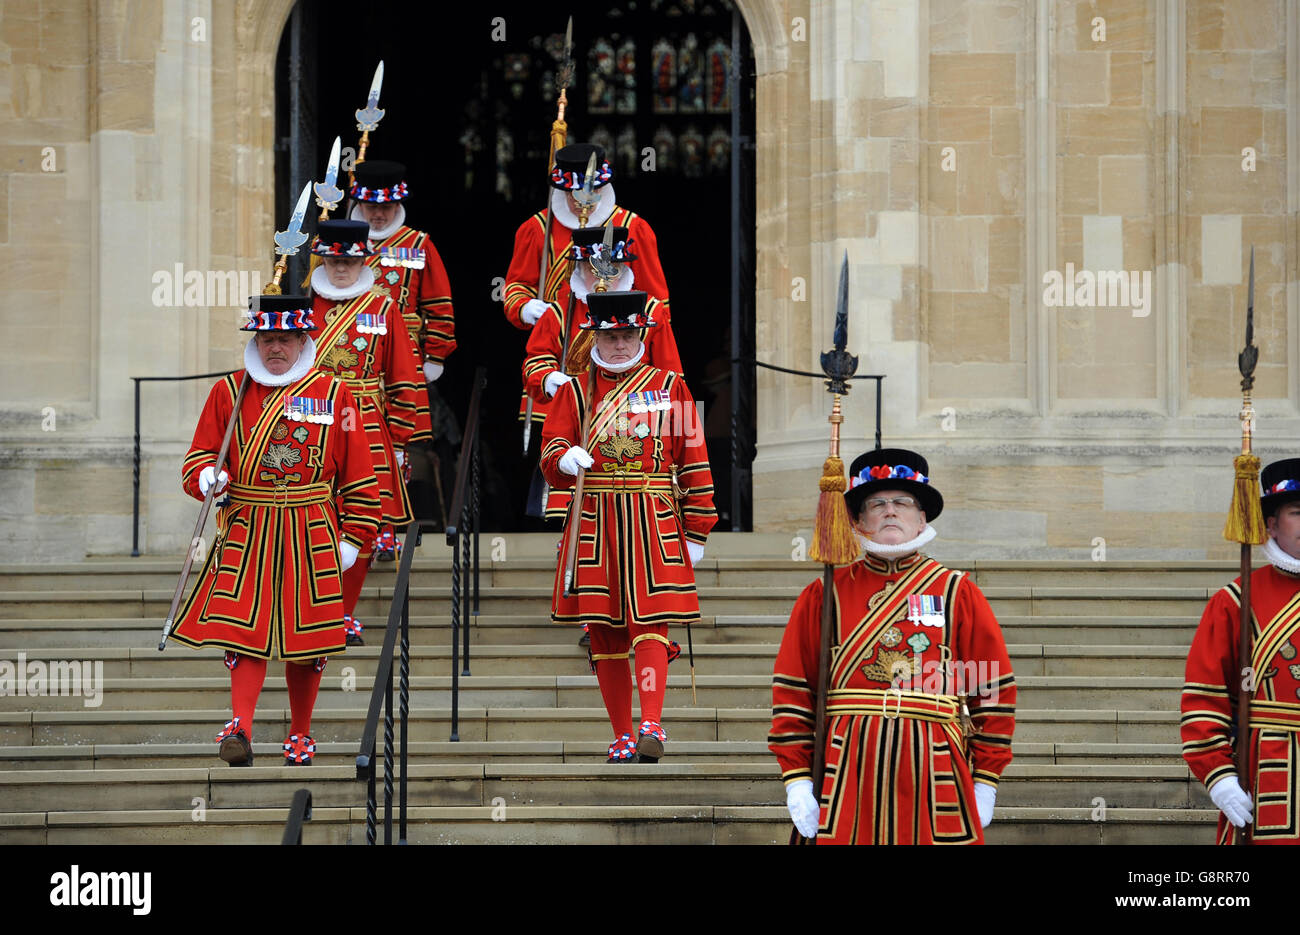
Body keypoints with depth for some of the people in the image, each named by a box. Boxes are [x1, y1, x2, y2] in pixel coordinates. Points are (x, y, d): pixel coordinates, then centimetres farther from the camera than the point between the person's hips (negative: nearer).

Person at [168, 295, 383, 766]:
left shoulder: (333, 393, 4)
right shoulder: (229, 391, 5)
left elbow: (358, 474, 6)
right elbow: (199, 455, 9)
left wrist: (353, 537, 2)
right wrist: (206, 476, -15)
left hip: (312, 537, 0)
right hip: (246, 533, 0)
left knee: (307, 639, 6)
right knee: (245, 628, -12)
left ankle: (300, 736, 19)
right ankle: (240, 728, -19)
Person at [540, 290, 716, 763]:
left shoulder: (670, 387, 7)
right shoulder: (574, 391, 10)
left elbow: (694, 461, 6)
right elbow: (550, 450, 3)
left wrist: (696, 532, 2)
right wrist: (566, 459, -22)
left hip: (654, 523, -2)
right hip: (594, 524, 2)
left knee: (649, 624, -13)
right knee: (605, 632, 3)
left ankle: (651, 726, -18)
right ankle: (622, 736, 10)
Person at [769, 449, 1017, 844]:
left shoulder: (958, 592, 8)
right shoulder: (824, 595, 9)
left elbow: (996, 691, 7)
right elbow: (792, 692, 6)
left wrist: (985, 782, 1)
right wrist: (796, 779, -2)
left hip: (935, 774, 0)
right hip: (849, 775, 0)